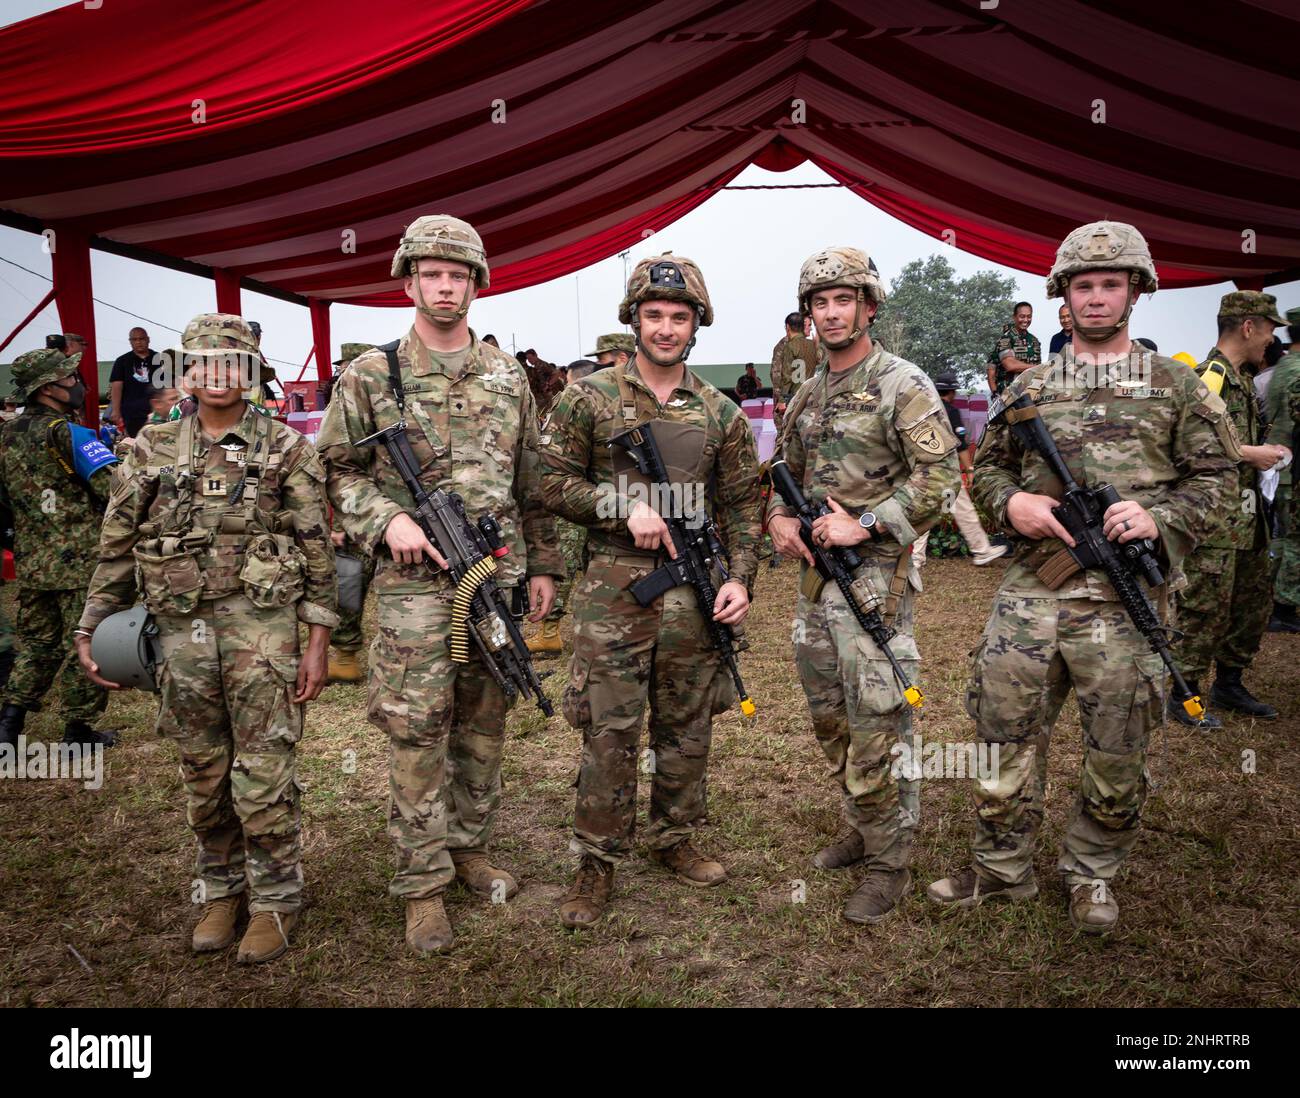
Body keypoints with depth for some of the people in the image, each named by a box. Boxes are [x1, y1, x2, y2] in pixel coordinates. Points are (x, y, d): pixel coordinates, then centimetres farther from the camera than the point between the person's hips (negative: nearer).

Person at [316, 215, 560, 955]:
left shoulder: (509, 376, 9)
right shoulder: (372, 376, -1)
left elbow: (532, 483, 13)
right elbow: (338, 469, 2)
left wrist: (544, 564, 11)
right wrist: (387, 520, -14)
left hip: (500, 577, 4)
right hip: (416, 580, -3)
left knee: (484, 722, 13)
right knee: (417, 733, 0)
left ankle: (471, 846, 30)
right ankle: (423, 883, 13)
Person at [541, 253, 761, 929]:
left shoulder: (721, 412, 8)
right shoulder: (590, 398, -1)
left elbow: (741, 504, 10)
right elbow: (554, 482, -2)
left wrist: (739, 578, -1)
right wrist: (623, 509, -15)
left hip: (696, 593, 3)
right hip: (614, 587, -3)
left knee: (687, 727, 13)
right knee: (609, 731, 1)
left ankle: (674, 840, 32)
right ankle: (597, 863, 15)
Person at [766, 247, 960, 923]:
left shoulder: (903, 385, -9)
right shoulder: (808, 394, 14)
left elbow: (940, 474, -16)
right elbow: (785, 468, 25)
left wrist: (864, 524, -20)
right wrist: (779, 517, 4)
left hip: (874, 573, -8)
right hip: (815, 570, 8)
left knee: (877, 722, -6)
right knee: (829, 716, 16)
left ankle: (889, 863, 8)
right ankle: (859, 828, 33)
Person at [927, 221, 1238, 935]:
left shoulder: (1174, 385, 7)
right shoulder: (1029, 387, 11)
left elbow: (1212, 476, 7)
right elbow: (987, 466, 16)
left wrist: (1159, 516, -12)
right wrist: (1011, 503, -5)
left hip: (1125, 602, -1)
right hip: (1032, 590, 1)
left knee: (1117, 755, 8)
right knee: (1008, 737, 7)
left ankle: (1092, 873, 30)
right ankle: (1002, 870, 25)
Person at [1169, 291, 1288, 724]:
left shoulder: (1240, 378, 18)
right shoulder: (1210, 376, -14)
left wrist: (1262, 451, 10)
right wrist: (1251, 453, -16)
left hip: (1245, 515, 10)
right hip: (1215, 516, -10)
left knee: (1255, 600, 16)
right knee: (1206, 607, -5)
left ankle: (1229, 684, 29)